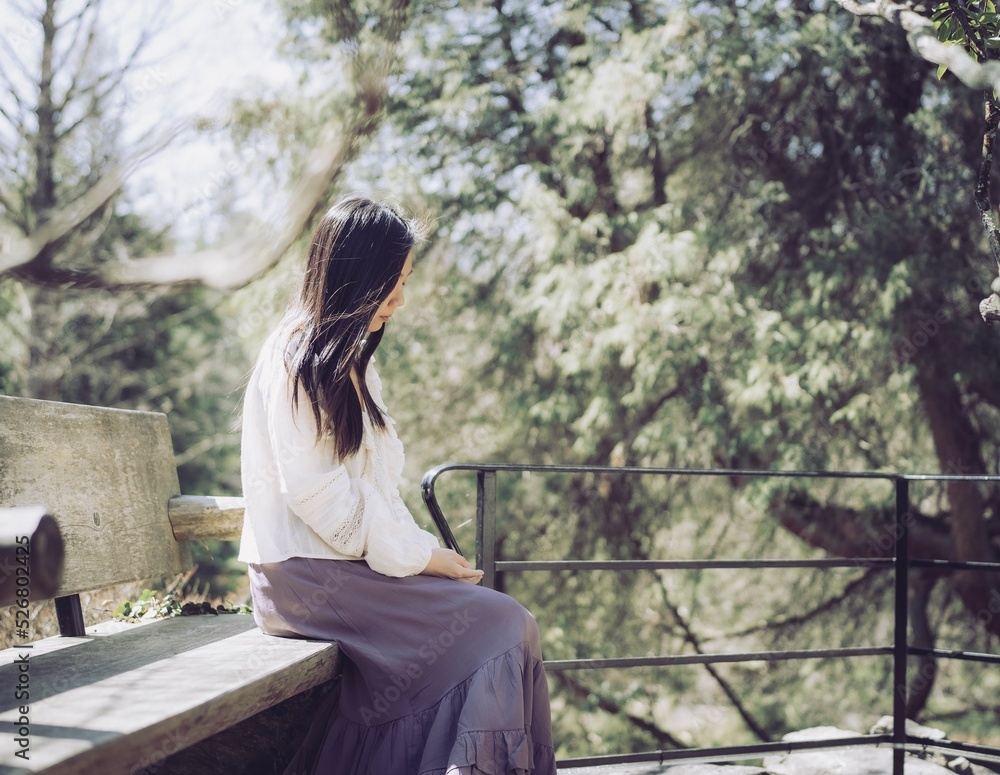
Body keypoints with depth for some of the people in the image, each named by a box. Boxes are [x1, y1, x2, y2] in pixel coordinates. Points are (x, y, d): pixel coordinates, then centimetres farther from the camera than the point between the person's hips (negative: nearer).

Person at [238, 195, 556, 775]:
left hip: (356, 563, 9)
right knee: (506, 626, -18)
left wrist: (427, 552, 1)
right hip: (309, 576, -8)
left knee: (504, 627, -12)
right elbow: (312, 491, -17)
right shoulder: (297, 360, -10)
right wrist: (421, 557, -15)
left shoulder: (352, 361, 19)